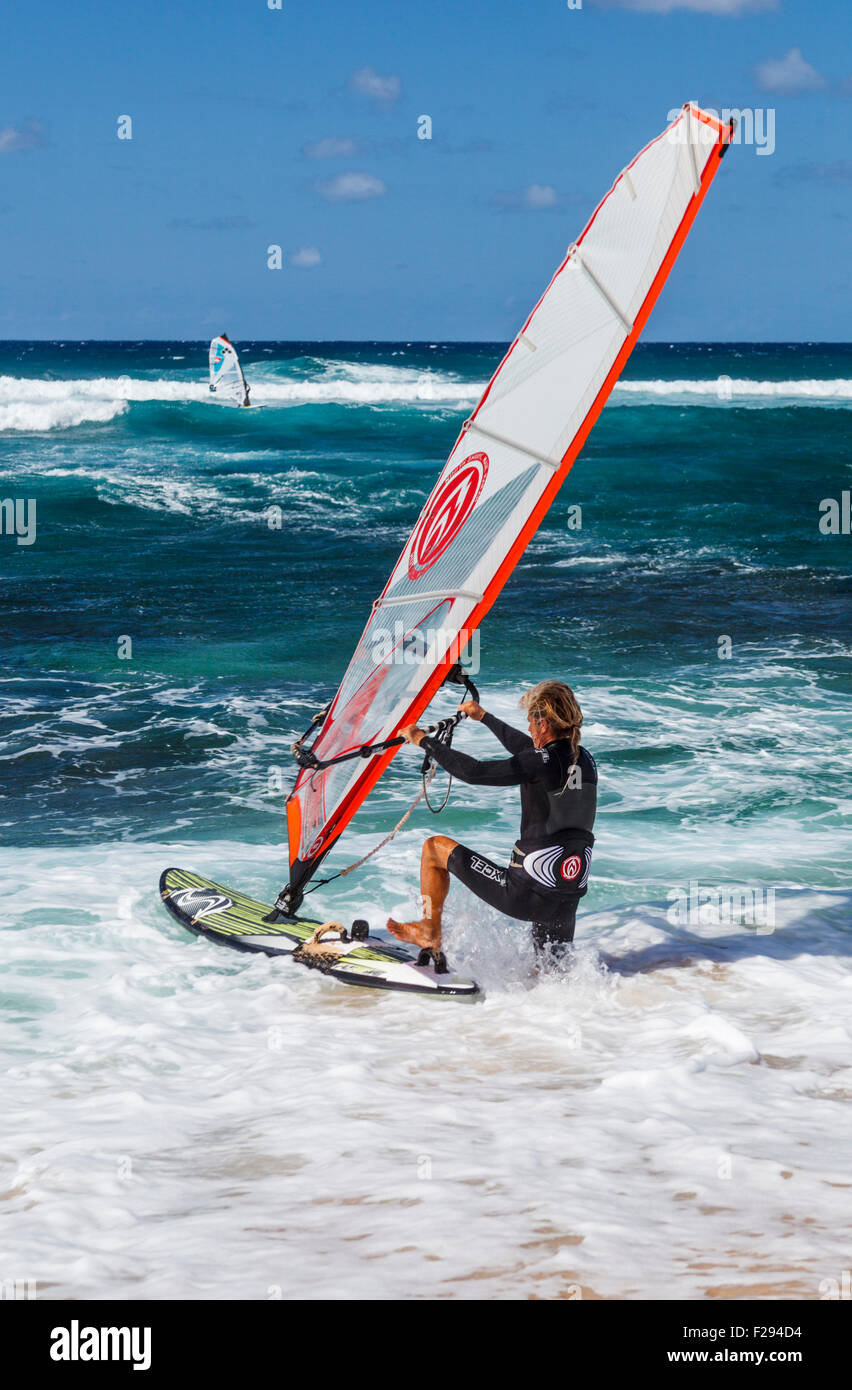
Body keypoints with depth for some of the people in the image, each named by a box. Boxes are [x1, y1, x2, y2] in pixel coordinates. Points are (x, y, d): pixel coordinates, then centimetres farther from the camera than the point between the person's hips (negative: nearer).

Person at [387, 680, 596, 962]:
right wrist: (483, 717, 39)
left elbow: (474, 772, -16)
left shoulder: (544, 763, -17)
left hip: (526, 894, -7)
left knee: (435, 847, 12)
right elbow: (525, 749, 26)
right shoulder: (585, 760, 7)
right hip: (569, 900, 7)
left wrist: (424, 741, -2)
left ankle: (430, 935, 21)